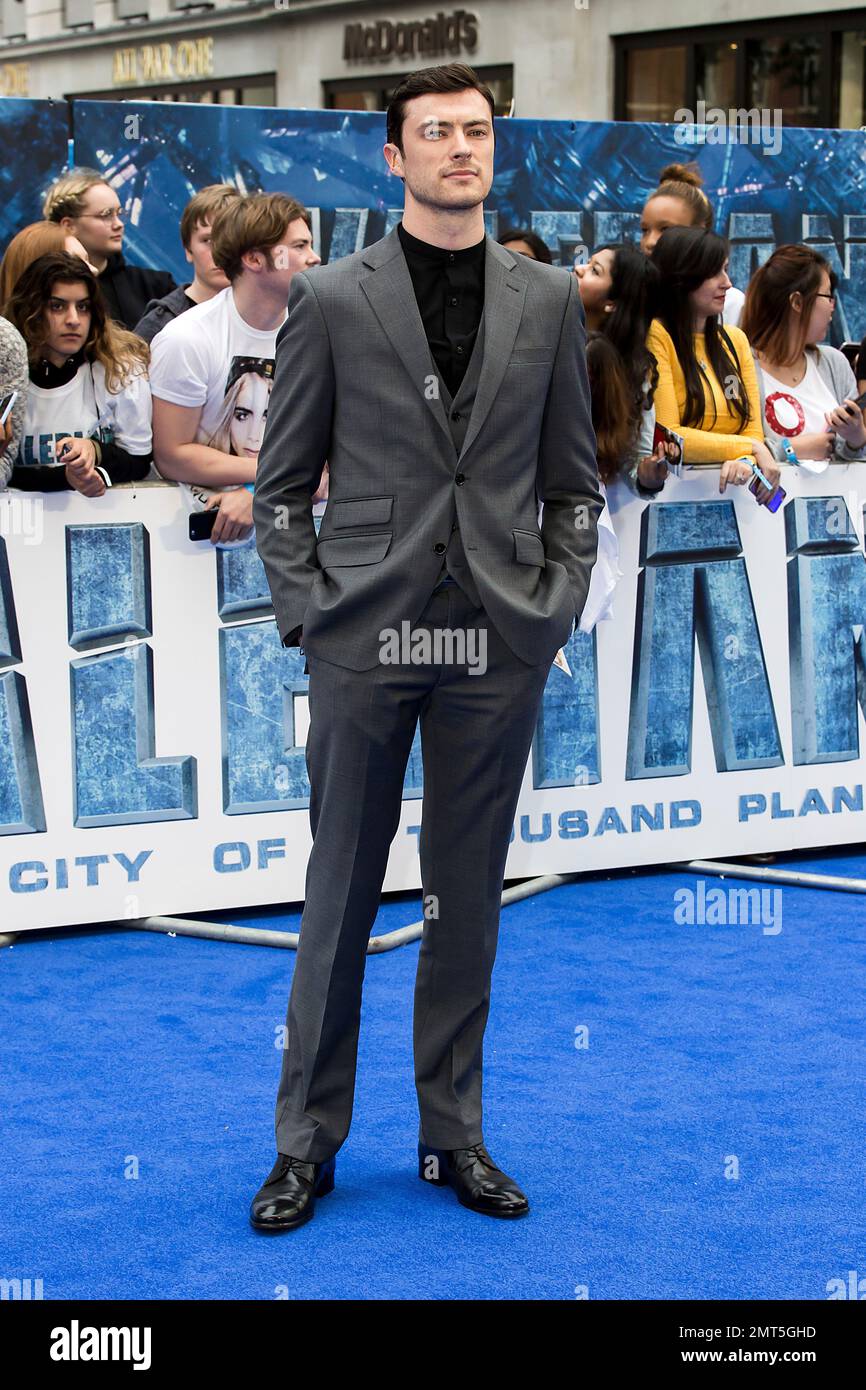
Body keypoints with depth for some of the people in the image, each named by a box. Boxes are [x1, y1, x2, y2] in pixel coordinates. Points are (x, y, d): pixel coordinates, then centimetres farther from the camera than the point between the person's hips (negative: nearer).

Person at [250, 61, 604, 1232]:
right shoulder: (332, 300, 1)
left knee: (469, 900, 9)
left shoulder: (549, 301, 8)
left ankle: (454, 1137, 21)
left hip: (499, 649, 2)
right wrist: (306, 613, -4)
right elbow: (282, 485, 4)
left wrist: (556, 610, 2)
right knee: (339, 896, 4)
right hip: (366, 641, -2)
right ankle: (307, 1146, 15)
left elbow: (575, 483, 12)